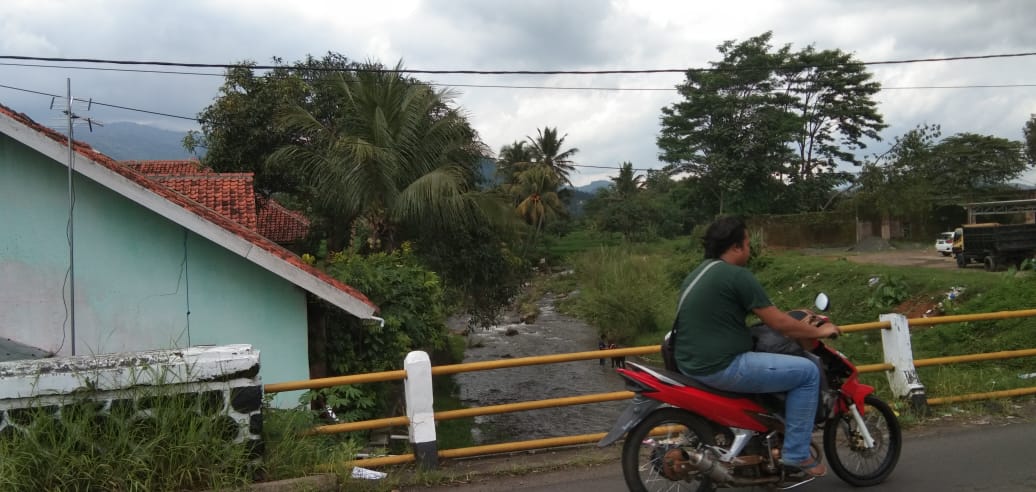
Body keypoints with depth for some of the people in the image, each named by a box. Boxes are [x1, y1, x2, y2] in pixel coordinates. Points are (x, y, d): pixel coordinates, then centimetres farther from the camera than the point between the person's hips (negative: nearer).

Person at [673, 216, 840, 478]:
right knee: (807, 372, -1)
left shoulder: (698, 274, 16)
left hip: (692, 363, 10)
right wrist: (819, 331, 8)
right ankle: (796, 453, 6)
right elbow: (779, 323, -9)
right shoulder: (738, 275, -12)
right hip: (721, 367, -10)